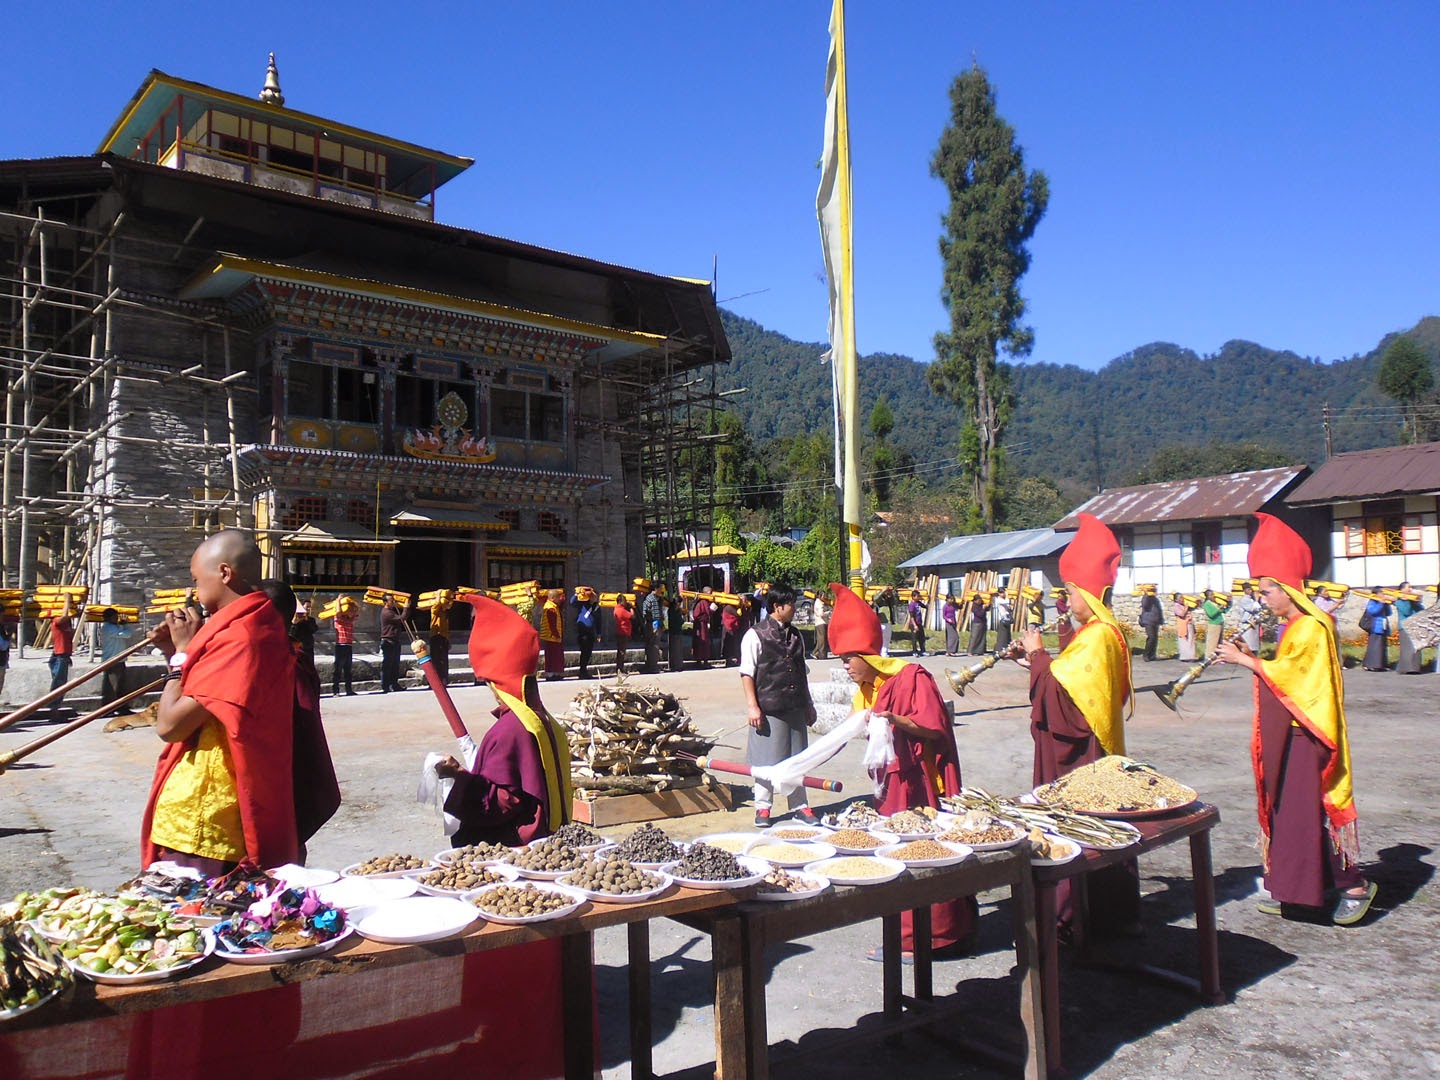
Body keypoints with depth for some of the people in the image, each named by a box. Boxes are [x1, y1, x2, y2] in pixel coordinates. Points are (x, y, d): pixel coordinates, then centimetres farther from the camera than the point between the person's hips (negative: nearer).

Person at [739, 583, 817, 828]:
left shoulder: (795, 635, 13)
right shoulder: (756, 635, -7)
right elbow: (747, 673, -8)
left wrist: (808, 704, 20)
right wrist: (752, 706, -13)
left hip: (795, 707, 6)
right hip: (769, 708, -6)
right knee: (768, 760, 2)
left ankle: (799, 805, 22)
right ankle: (763, 807, 15)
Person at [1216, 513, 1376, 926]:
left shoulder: (1311, 627, -13)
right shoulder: (1292, 626, 15)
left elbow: (1285, 673, -20)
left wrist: (1244, 660, -13)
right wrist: (1249, 656, 2)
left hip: (1306, 736, -10)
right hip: (1286, 735, 10)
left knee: (1313, 808, -5)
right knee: (1284, 807, 10)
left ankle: (1353, 884, 6)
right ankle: (1291, 888, 17)